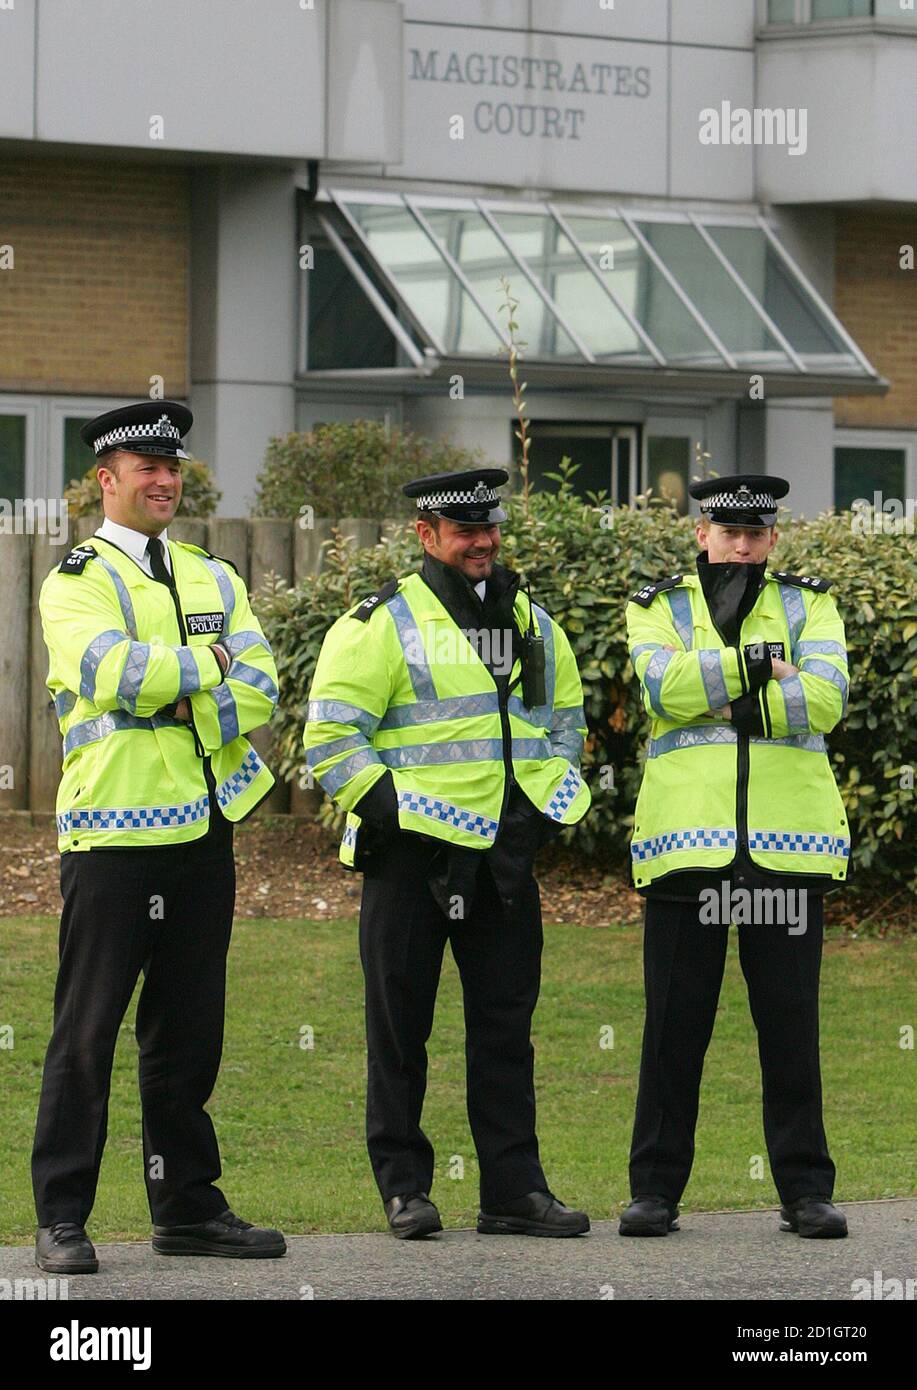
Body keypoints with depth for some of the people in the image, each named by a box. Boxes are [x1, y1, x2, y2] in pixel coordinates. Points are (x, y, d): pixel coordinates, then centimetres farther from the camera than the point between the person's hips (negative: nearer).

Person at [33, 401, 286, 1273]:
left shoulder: (214, 580, 17)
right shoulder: (76, 581, -1)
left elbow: (258, 691, 5)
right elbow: (111, 672, -19)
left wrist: (182, 703, -12)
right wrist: (205, 665, -7)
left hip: (204, 828, 6)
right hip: (114, 830, -6)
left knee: (188, 1030, 10)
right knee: (87, 1030, -5)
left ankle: (187, 1208, 17)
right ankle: (61, 1221, -3)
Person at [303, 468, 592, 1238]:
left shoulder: (531, 623, 13)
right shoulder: (384, 624, -5)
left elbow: (566, 719, 24)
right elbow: (331, 734, -7)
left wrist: (546, 806, 11)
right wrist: (383, 808, -14)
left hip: (507, 851, 5)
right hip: (414, 850, -5)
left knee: (506, 1020, 7)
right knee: (401, 1024, 0)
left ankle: (514, 1187, 11)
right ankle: (403, 1184, 8)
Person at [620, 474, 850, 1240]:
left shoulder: (809, 604, 11)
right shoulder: (659, 606, 10)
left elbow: (824, 699, -7)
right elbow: (665, 688, -11)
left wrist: (723, 700, -11)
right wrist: (763, 666, -13)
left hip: (788, 845, 0)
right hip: (688, 843, 0)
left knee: (790, 1025, 3)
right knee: (675, 1026, 2)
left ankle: (806, 1191, 7)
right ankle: (657, 1190, 8)